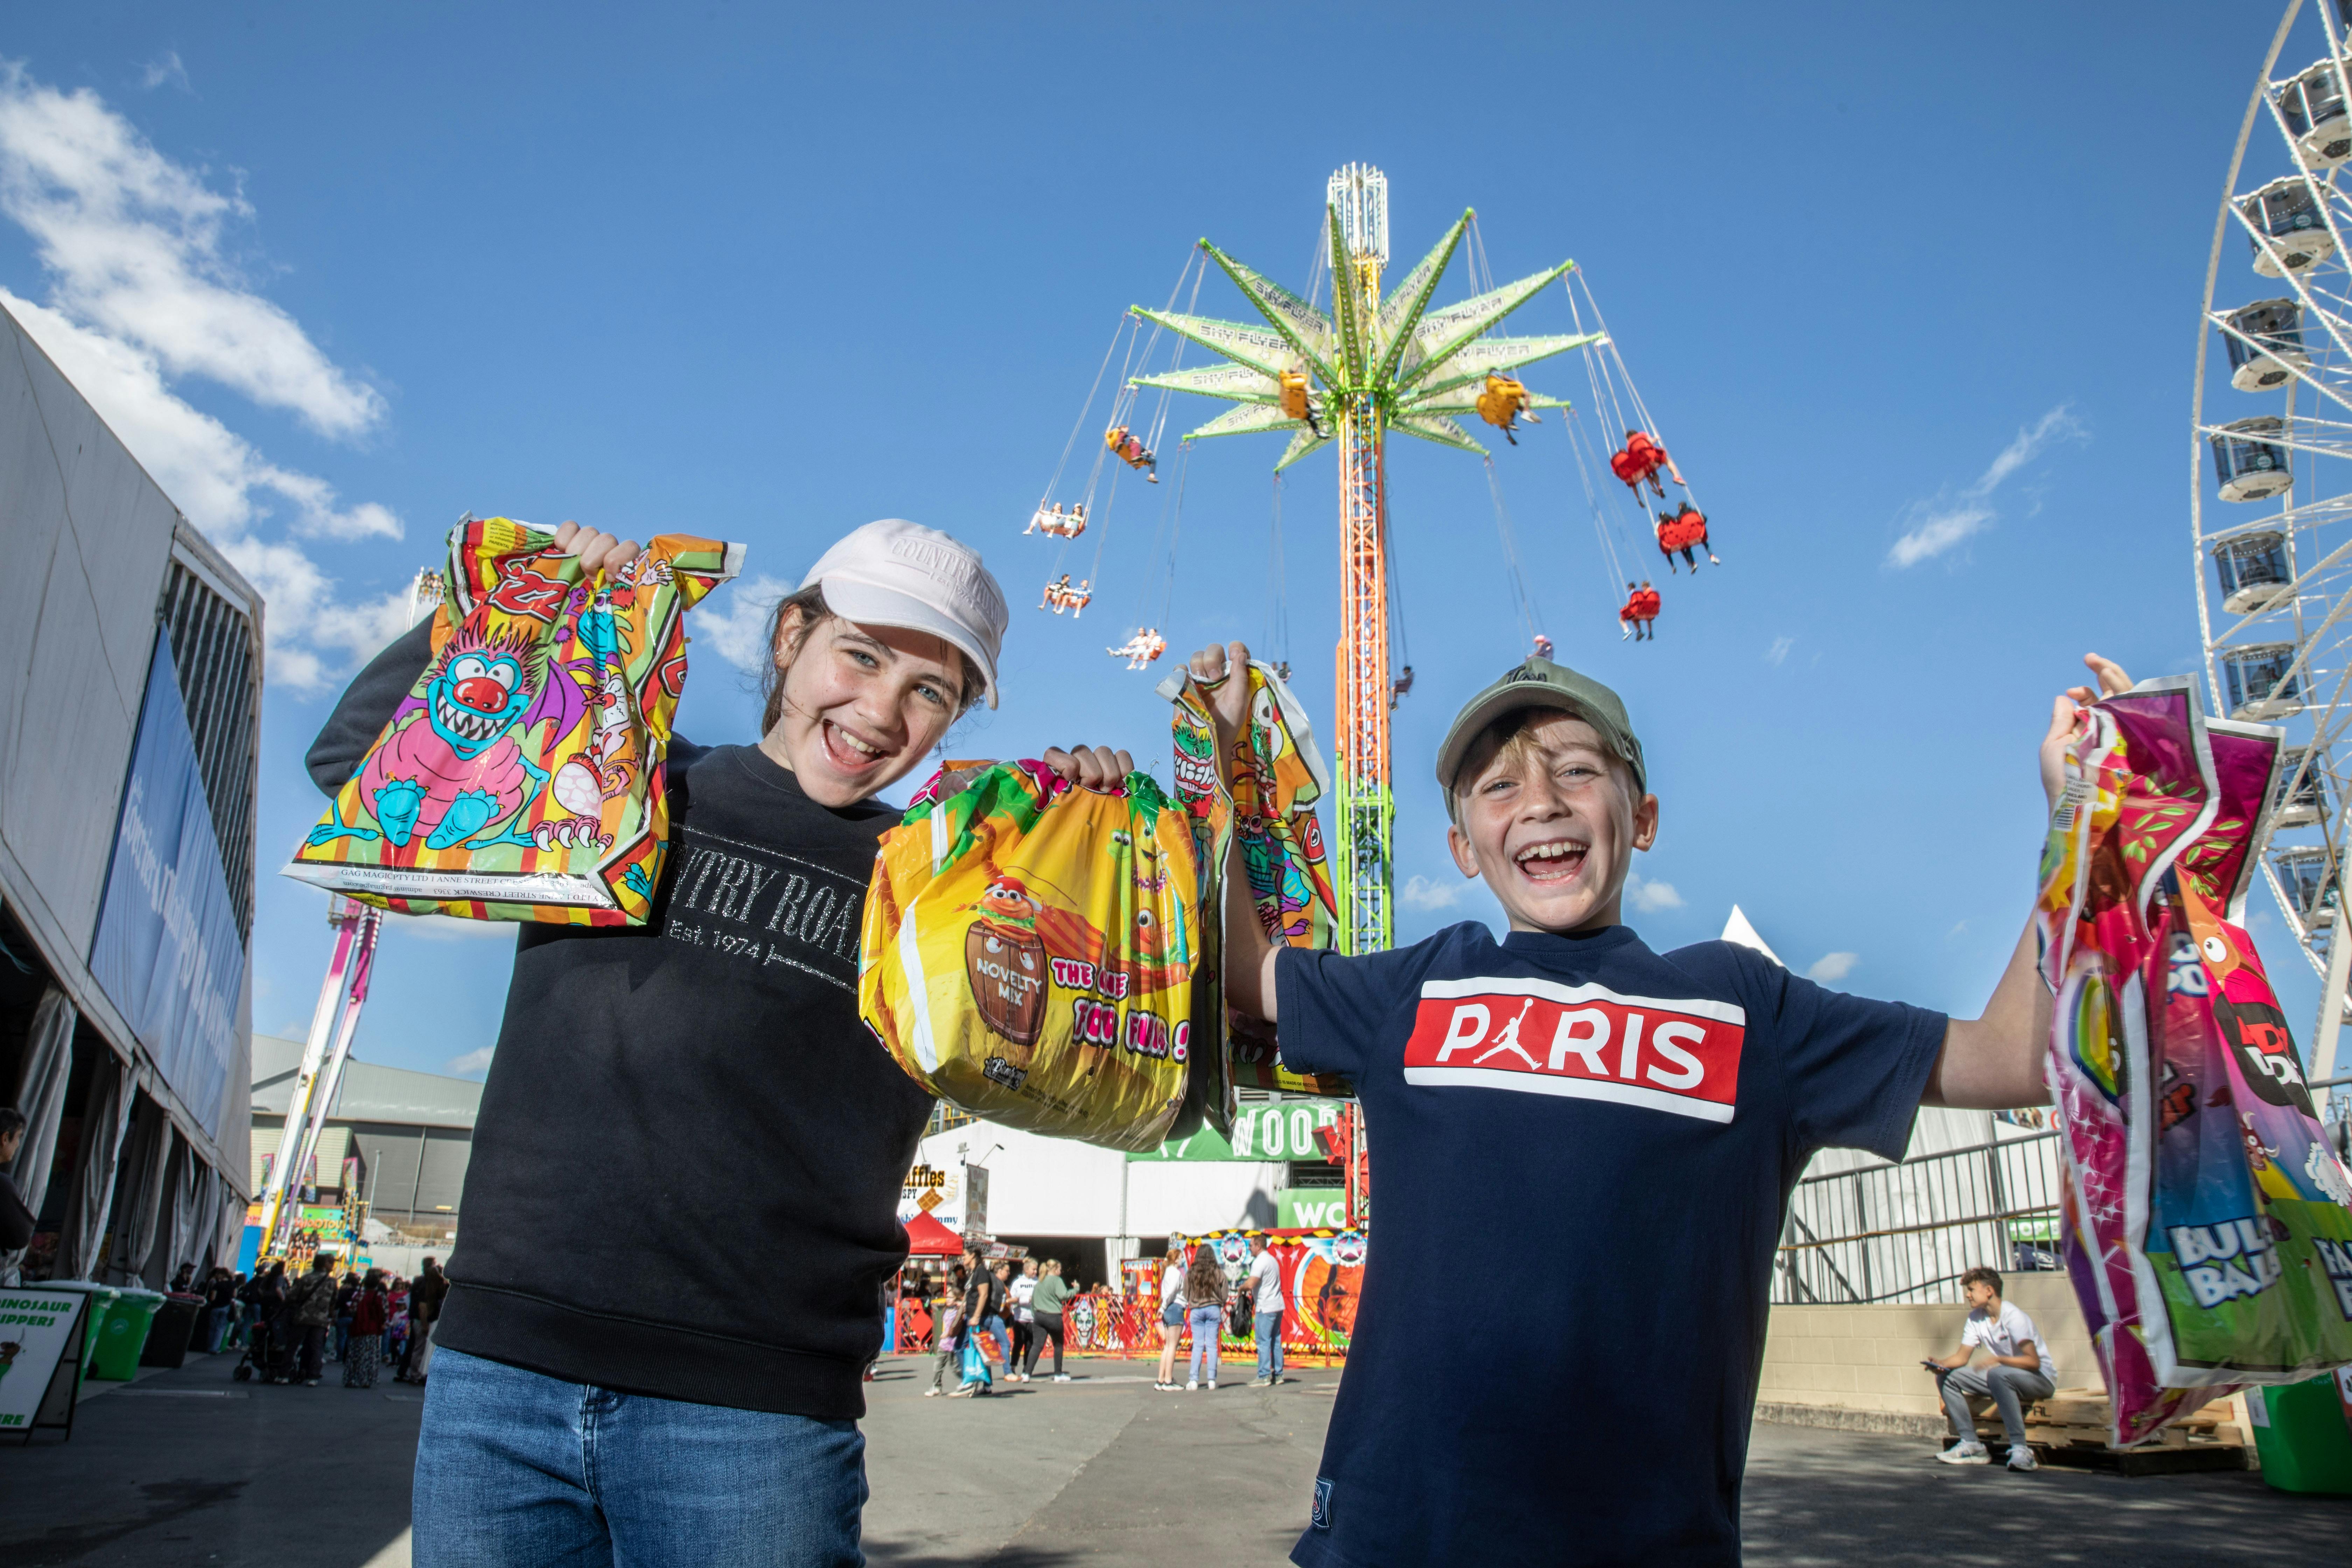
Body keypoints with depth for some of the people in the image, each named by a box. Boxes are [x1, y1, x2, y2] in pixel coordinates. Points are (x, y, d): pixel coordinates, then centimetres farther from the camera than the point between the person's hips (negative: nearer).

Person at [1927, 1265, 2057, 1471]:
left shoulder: (2013, 1317, -21)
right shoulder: (1975, 1319, 2)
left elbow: (2033, 1361, -28)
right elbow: (1962, 1357, 1)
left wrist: (1996, 1359, -37)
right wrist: (1941, 1363, -18)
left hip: (2041, 1379, -8)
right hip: (2002, 1377, 8)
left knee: (1999, 1375, -40)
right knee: (1947, 1378, -6)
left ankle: (2020, 1450, -35)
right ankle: (1971, 1444, -5)